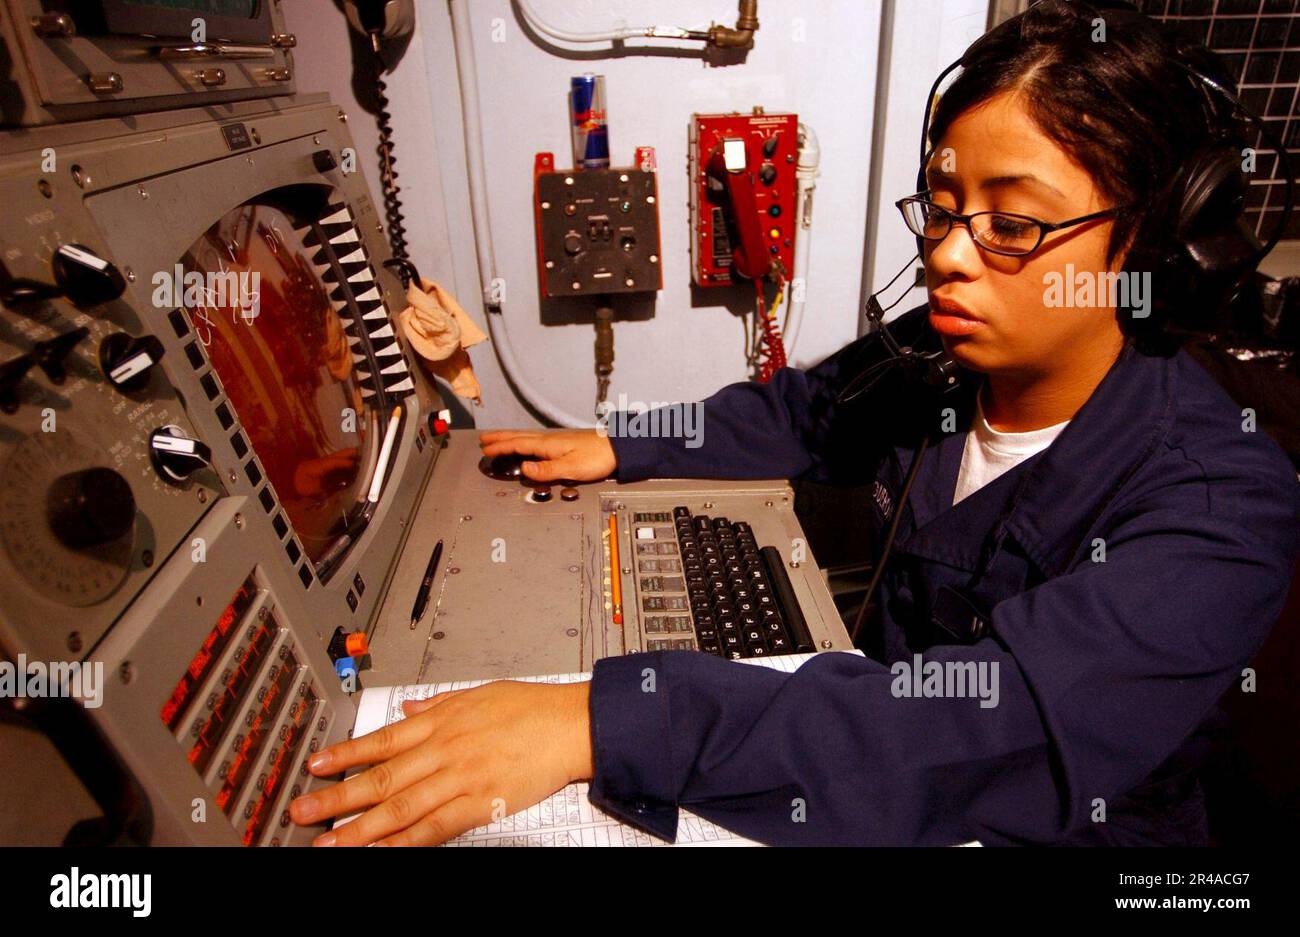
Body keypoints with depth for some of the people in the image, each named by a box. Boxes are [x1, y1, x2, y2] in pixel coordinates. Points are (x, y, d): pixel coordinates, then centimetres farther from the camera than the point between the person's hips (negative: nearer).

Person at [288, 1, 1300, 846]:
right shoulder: (933, 357, -11)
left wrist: (605, 722, -48)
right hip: (883, 788, 4)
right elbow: (799, 411, 9)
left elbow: (1006, 717, -40)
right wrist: (620, 449, 0)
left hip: (1057, 825, -3)